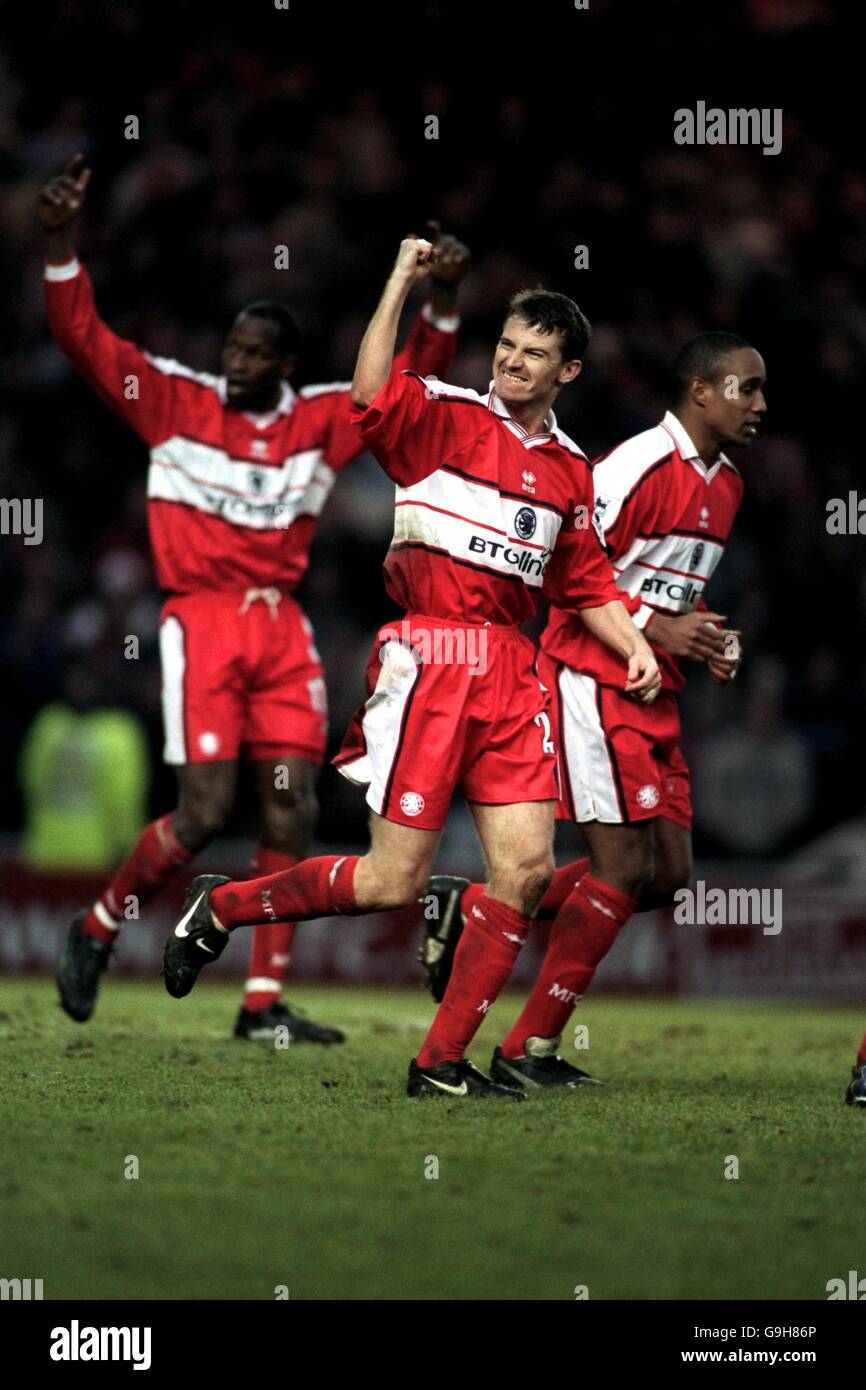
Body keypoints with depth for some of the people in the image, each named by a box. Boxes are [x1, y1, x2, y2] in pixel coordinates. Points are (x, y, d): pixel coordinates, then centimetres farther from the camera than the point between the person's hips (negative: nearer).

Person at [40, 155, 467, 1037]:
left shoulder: (323, 419, 8)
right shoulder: (175, 401, 1)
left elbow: (408, 381, 11)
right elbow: (84, 338, -5)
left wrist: (442, 300, -5)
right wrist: (59, 243, -17)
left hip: (282, 626, 4)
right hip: (201, 619, -4)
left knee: (292, 812, -2)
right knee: (205, 810, -12)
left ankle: (264, 1002, 3)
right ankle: (98, 927, 12)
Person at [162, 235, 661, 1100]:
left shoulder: (571, 470, 17)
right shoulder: (445, 417, -1)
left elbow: (585, 583, 25)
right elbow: (372, 396, -21)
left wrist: (634, 646, 10)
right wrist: (401, 283, -21)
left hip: (511, 669, 6)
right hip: (430, 656, -6)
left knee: (527, 868, -5)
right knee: (392, 882, -8)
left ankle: (442, 1063, 3)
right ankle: (220, 907, 15)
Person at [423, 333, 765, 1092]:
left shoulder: (726, 485, 15)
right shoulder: (639, 466, -15)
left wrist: (708, 641, 7)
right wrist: (657, 629, -19)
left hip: (652, 696, 9)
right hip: (594, 681, -9)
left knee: (668, 871, 5)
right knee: (627, 864, -11)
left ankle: (469, 908, 16)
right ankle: (531, 1050, -2)